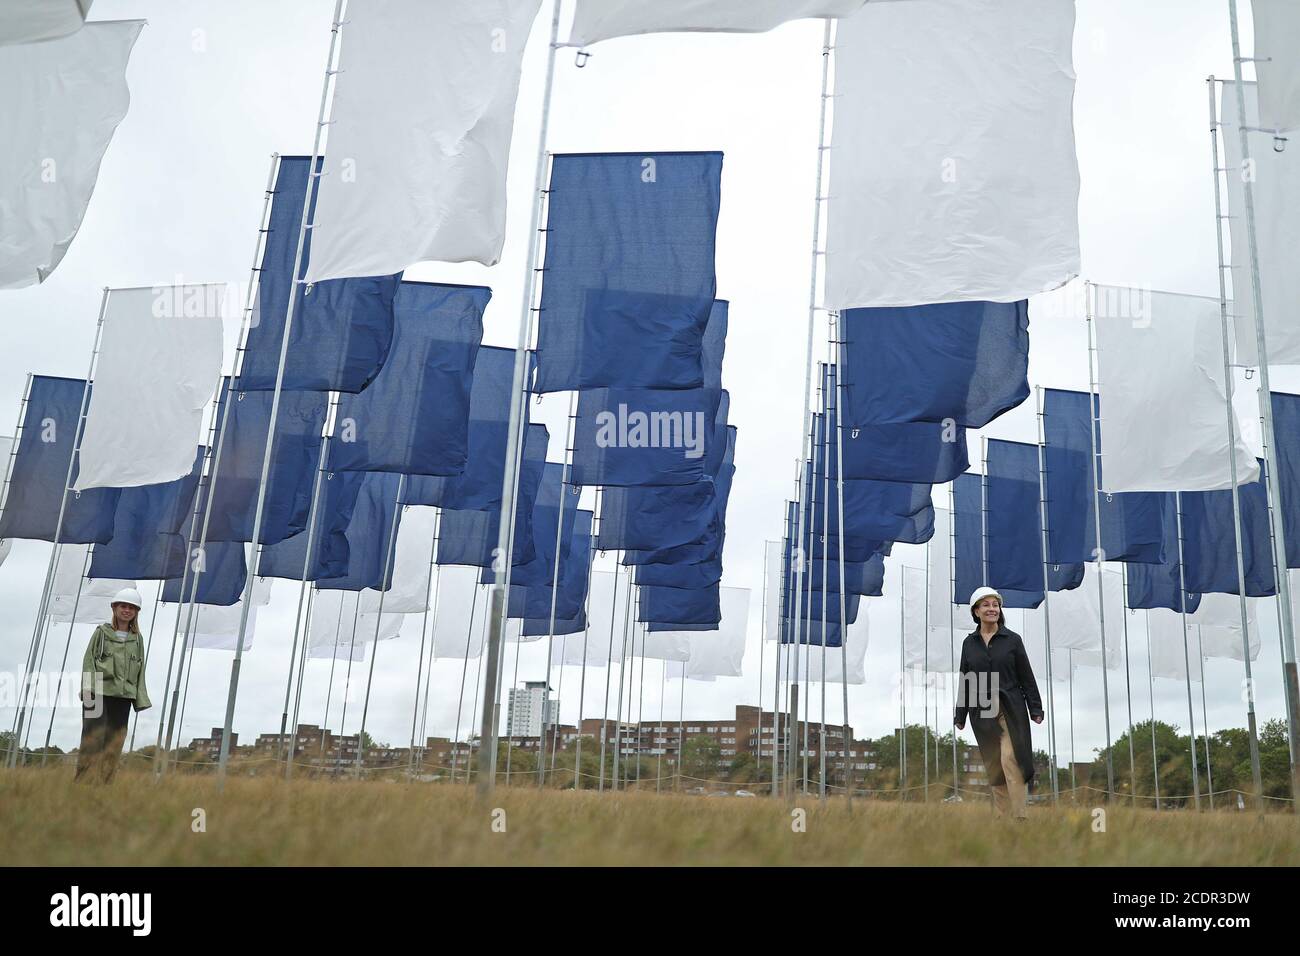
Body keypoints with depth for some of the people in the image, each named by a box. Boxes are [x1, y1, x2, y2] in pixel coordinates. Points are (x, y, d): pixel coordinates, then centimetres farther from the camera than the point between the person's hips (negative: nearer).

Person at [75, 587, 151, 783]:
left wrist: (140, 698, 8)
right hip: (99, 693, -3)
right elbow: (88, 661, 0)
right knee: (93, 738, -8)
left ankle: (105, 782, 6)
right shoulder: (101, 633, 6)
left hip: (123, 695, 3)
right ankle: (84, 782, -5)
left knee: (115, 742, 2)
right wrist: (89, 690, -12)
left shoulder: (137, 639, 14)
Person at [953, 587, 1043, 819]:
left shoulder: (1013, 639, 1)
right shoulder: (969, 643, 7)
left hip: (1011, 711, -3)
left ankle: (1019, 816, -9)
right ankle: (1001, 815, 14)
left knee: (1011, 761, -12)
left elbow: (1026, 676, 2)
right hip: (982, 713, 3)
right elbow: (964, 681, 10)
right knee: (993, 766, 7)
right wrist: (960, 716, 10)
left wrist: (1035, 709, -2)